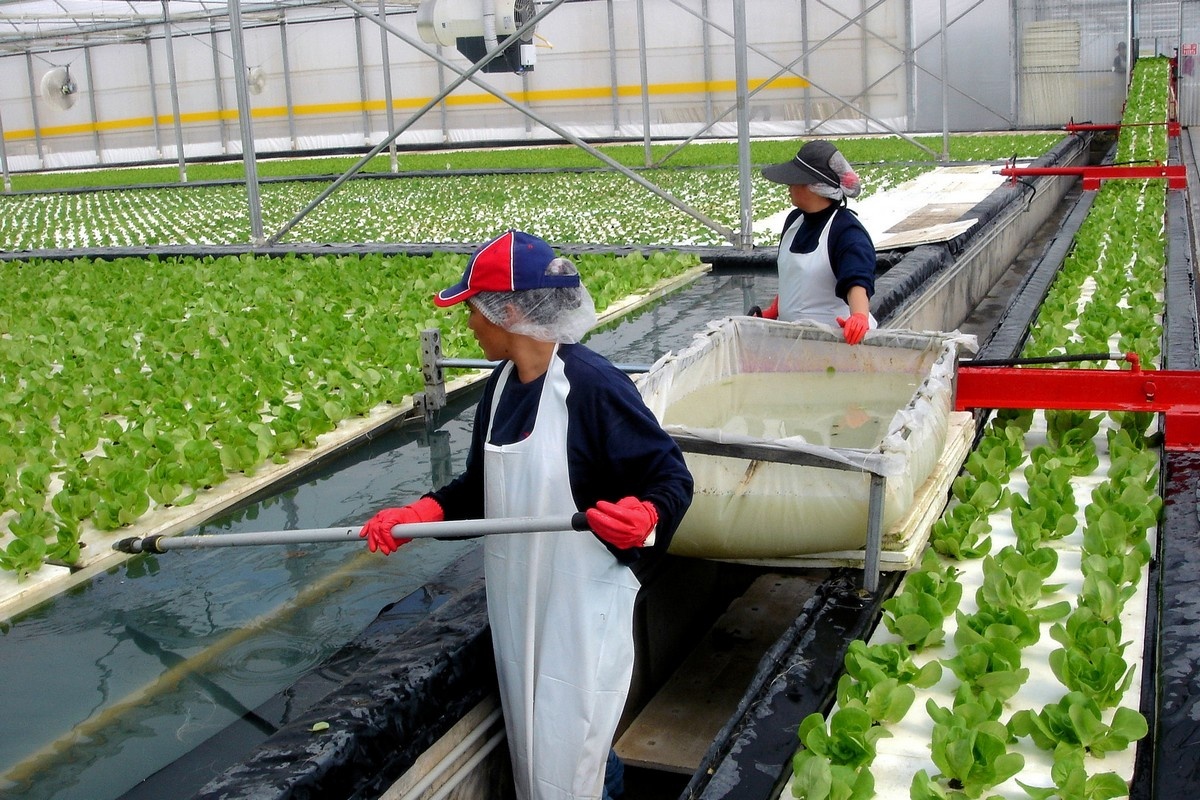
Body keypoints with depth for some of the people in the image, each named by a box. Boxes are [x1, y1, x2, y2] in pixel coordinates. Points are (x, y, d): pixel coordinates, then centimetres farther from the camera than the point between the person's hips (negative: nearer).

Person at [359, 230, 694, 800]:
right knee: (530, 743, 22)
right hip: (516, 601, 8)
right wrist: (415, 516, -1)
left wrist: (644, 517, -37)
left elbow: (672, 477, -17)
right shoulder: (501, 386, 3)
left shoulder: (592, 385, -22)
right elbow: (480, 488, 12)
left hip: (582, 605, -8)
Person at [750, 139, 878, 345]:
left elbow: (857, 281, -31)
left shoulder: (848, 232, -16)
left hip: (838, 337, -7)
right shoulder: (794, 221, 8)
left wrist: (860, 315, -47)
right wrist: (774, 310, 18)